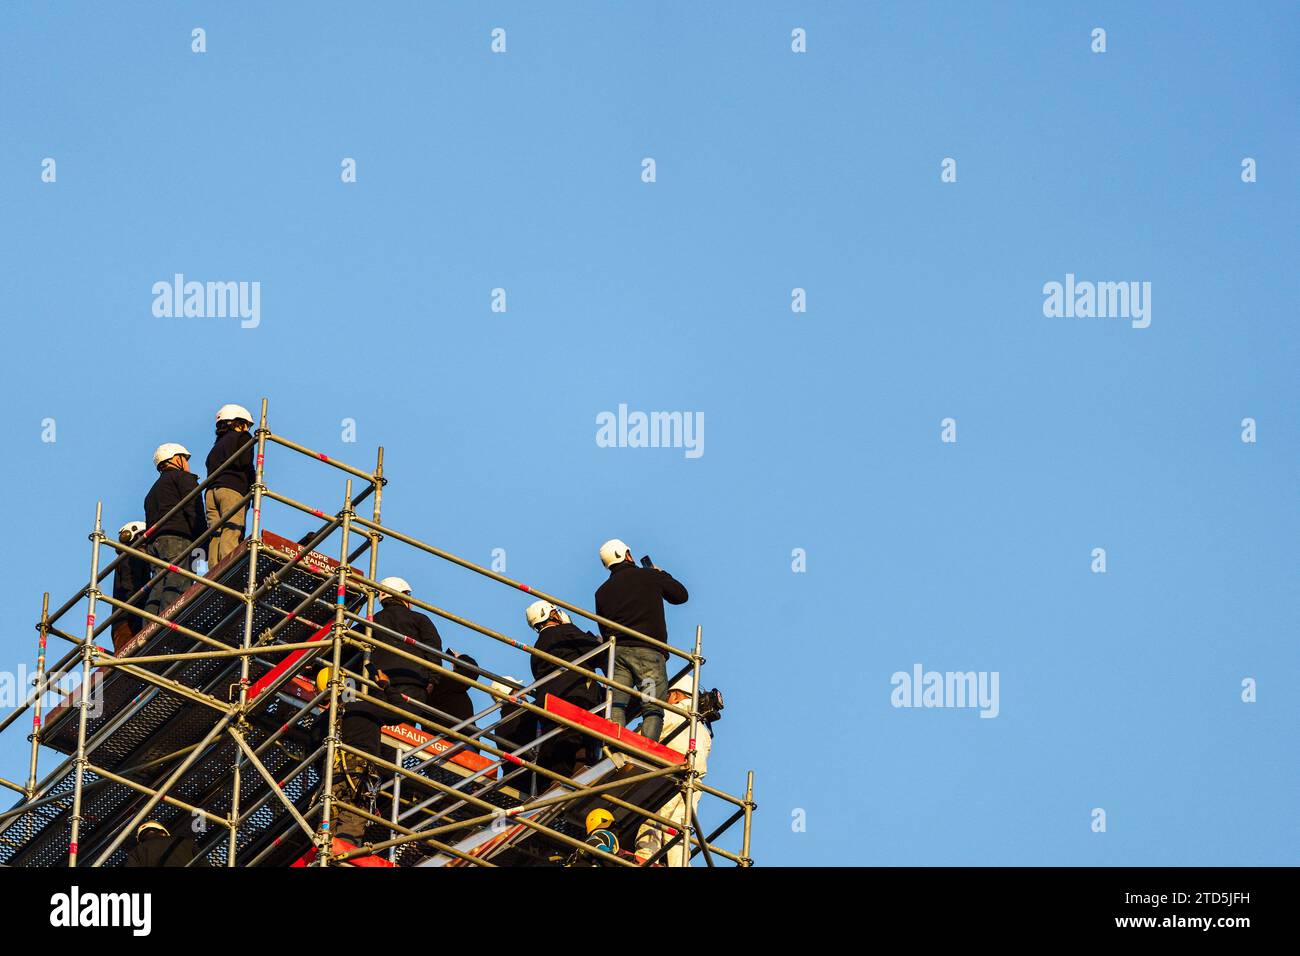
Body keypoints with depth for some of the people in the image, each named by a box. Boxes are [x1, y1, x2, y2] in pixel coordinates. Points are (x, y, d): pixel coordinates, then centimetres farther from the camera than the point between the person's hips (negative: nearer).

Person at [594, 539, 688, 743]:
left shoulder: (602, 592, 17)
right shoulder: (650, 576, 7)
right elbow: (681, 595, 21)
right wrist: (662, 576, 36)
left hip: (616, 651, 3)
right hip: (649, 652, -3)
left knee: (615, 706, -5)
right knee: (653, 710, -8)